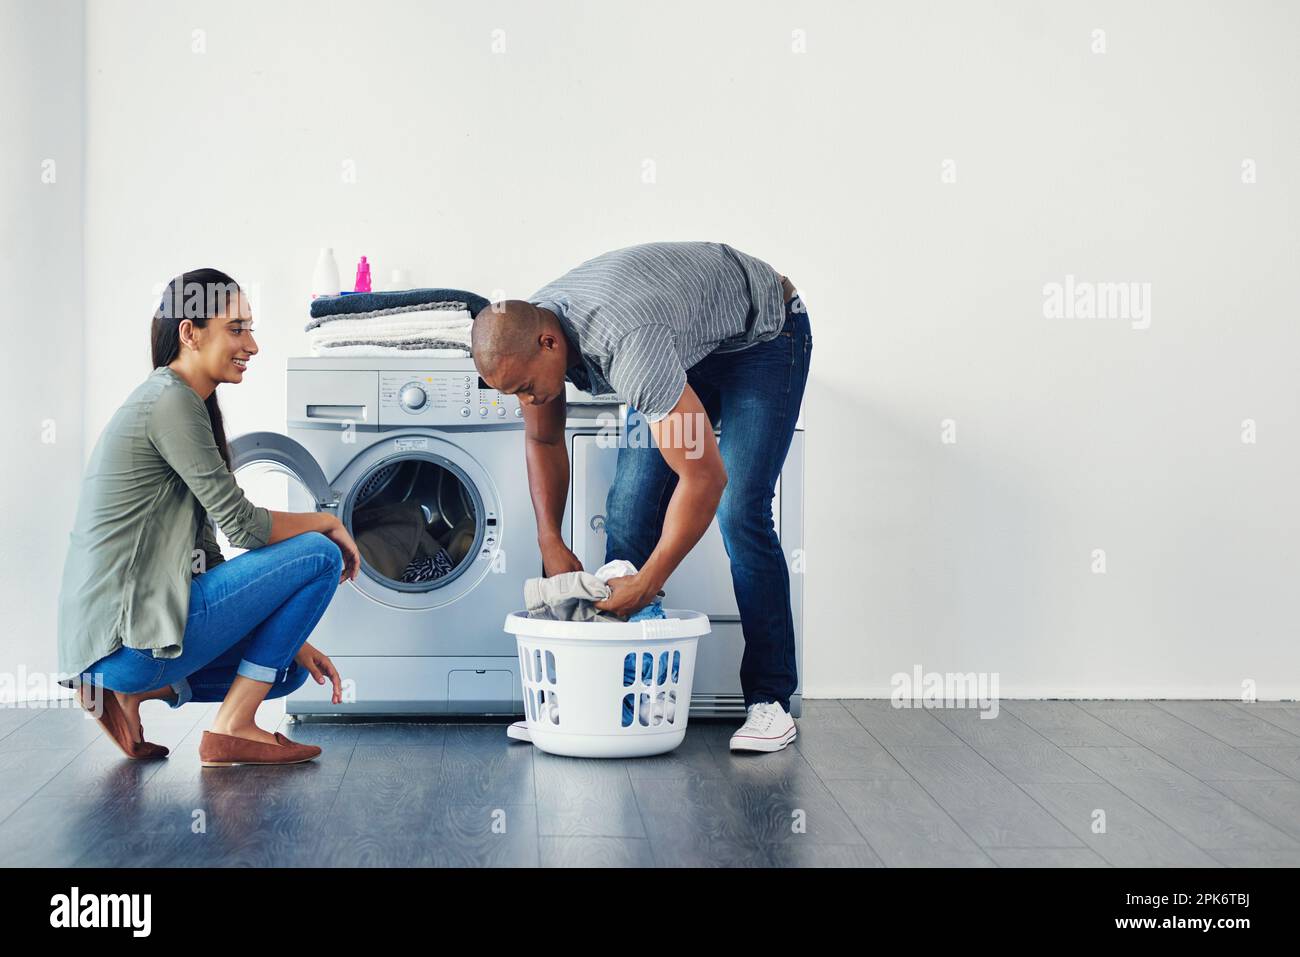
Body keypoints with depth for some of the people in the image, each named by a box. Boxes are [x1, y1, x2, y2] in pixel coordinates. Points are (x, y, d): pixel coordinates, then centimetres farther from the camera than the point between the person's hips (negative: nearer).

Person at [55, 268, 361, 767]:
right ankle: (232, 728, -5)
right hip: (125, 634, -10)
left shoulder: (168, 400, 18)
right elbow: (243, 526, -15)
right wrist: (328, 522, 4)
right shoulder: (172, 401, -12)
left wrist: (291, 638, 16)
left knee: (289, 667, 20)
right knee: (320, 555, -8)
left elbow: (200, 550, 19)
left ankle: (126, 689, 10)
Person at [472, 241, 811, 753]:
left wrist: (648, 583, -32)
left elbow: (706, 477, -40)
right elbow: (544, 439, 2)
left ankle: (770, 698, -10)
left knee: (739, 513, -19)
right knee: (628, 508, -4)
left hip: (763, 334, -7)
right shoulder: (525, 331, -17)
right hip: (688, 345, 8)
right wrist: (550, 544, -7)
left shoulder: (628, 345, -42)